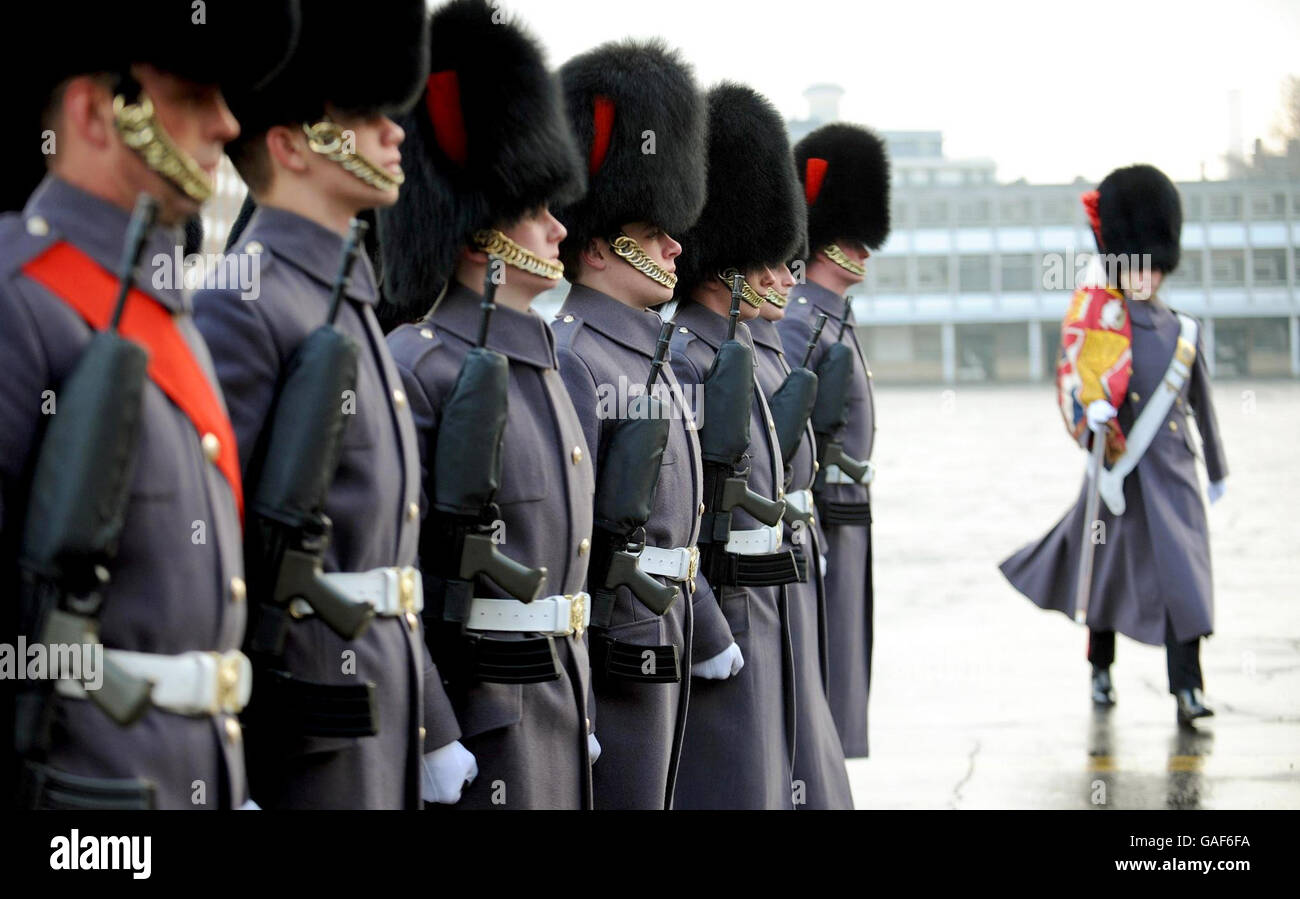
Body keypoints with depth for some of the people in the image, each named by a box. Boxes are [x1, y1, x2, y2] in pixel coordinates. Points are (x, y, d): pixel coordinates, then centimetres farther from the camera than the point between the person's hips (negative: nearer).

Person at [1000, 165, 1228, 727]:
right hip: (1117, 469, -2)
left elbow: (1202, 405, 16)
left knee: (1182, 575, -7)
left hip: (1173, 473, 2)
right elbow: (1073, 367, -18)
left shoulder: (1184, 332, 8)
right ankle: (1101, 670, 31)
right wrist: (1092, 412, -37)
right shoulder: (1099, 313, -1)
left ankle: (1187, 690, -8)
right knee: (1107, 570, 10)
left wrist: (1216, 470, 21)